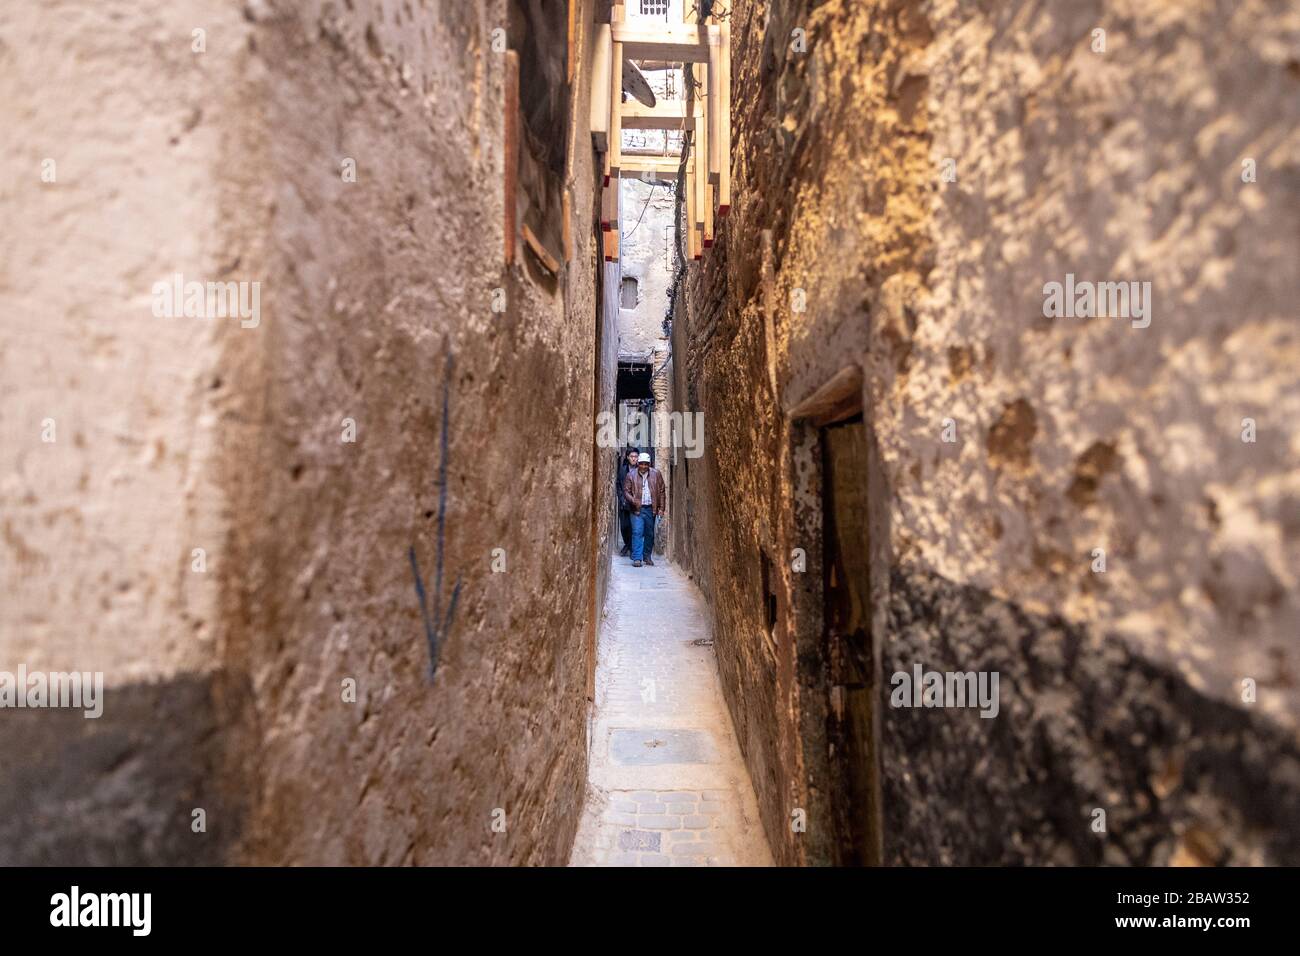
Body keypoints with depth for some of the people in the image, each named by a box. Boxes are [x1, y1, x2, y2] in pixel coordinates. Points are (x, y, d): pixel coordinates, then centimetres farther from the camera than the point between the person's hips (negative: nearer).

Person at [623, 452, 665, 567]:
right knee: (637, 533, -9)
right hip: (637, 509, -2)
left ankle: (647, 556, 22)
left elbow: (662, 491, 6)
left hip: (651, 508, 2)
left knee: (650, 534, 10)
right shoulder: (631, 475, 1)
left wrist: (661, 508, 1)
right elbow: (626, 491, 1)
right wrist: (633, 500, -18)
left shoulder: (656, 474, 4)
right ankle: (637, 558, -7)